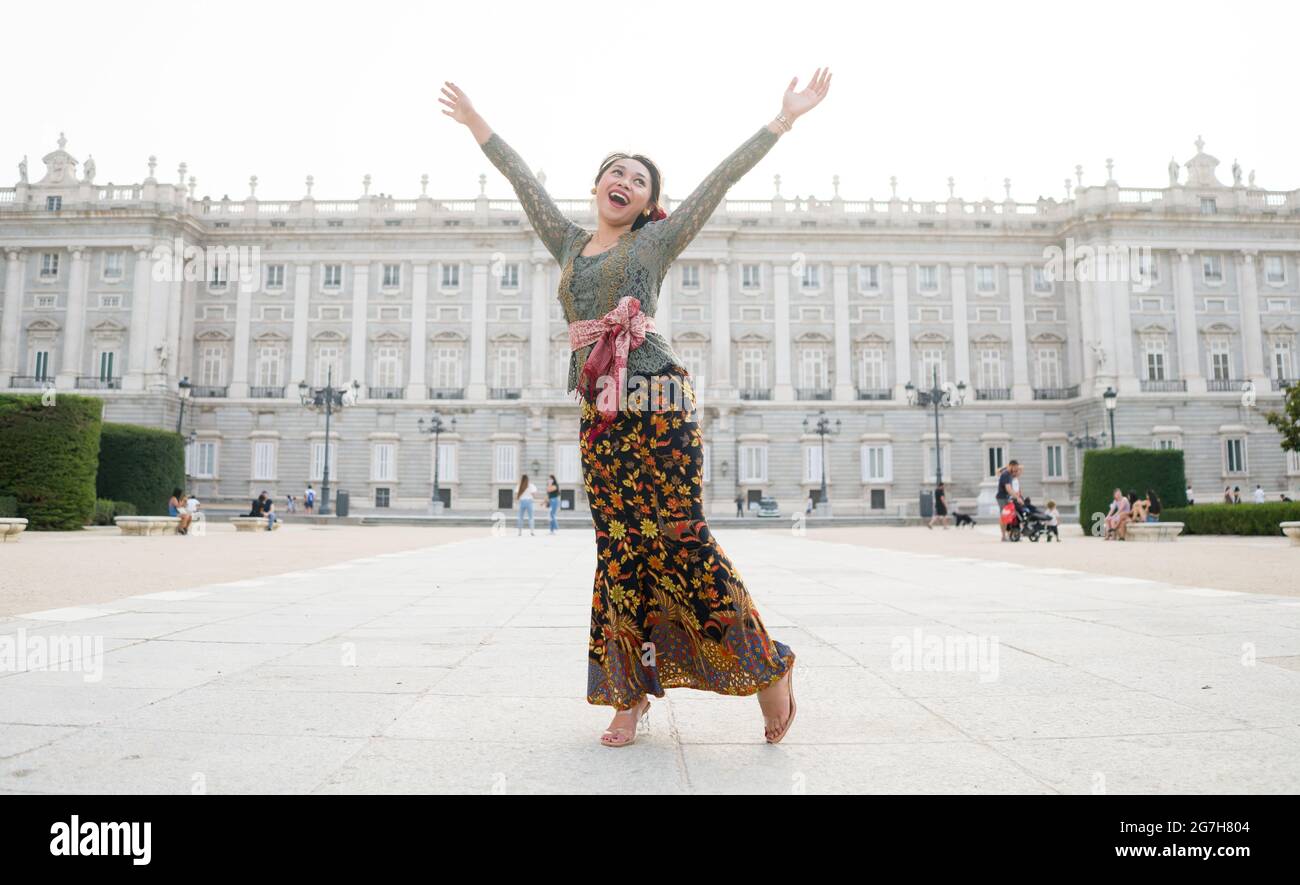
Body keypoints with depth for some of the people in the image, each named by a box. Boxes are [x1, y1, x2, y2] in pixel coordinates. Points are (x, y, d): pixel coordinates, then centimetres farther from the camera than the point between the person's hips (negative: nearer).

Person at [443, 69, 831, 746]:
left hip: (656, 398, -4)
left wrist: (783, 119, 10)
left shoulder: (654, 241, 11)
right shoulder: (570, 245, 21)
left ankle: (766, 666, 5)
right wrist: (476, 124, 39)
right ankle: (631, 691, 10)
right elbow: (525, 181, 30)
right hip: (598, 411, 5)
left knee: (679, 539, -10)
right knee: (620, 546, 3)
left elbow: (720, 180, 9)